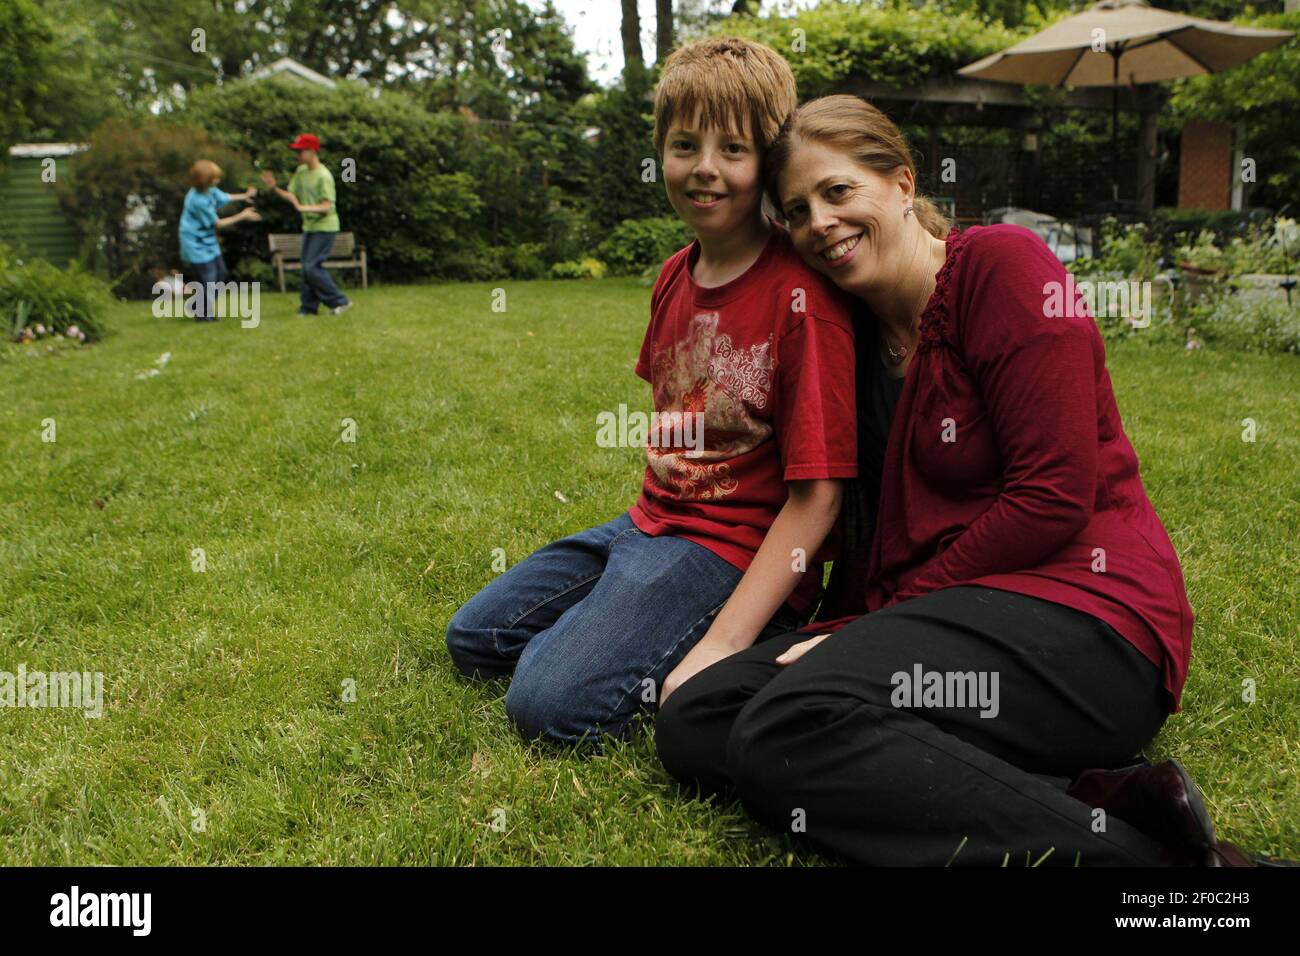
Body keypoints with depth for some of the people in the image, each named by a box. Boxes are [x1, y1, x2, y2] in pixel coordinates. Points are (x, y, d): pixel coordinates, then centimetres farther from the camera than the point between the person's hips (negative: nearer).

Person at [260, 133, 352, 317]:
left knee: (312, 267, -12)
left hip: (325, 227, -8)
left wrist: (302, 207, -31)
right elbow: (292, 195, 8)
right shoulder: (301, 171, 7)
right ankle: (308, 307, 17)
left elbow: (326, 206, -22)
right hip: (309, 226, 8)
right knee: (307, 268, 9)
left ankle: (339, 302, -2)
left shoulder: (324, 176, -17)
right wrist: (274, 188, -7)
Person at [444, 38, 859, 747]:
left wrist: (723, 644, -24)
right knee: (471, 641, 13)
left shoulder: (801, 295, -19)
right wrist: (652, 514, 8)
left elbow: (816, 496, -21)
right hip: (651, 522, 8)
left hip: (735, 549, -8)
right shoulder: (674, 276, 6)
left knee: (553, 703, -23)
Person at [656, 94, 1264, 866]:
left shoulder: (1002, 263, -6)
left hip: (1079, 612, -8)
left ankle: (1130, 845, -21)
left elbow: (1054, 497, -13)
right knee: (692, 724, -10)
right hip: (950, 611, 9)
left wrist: (890, 612, -12)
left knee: (786, 732, -30)